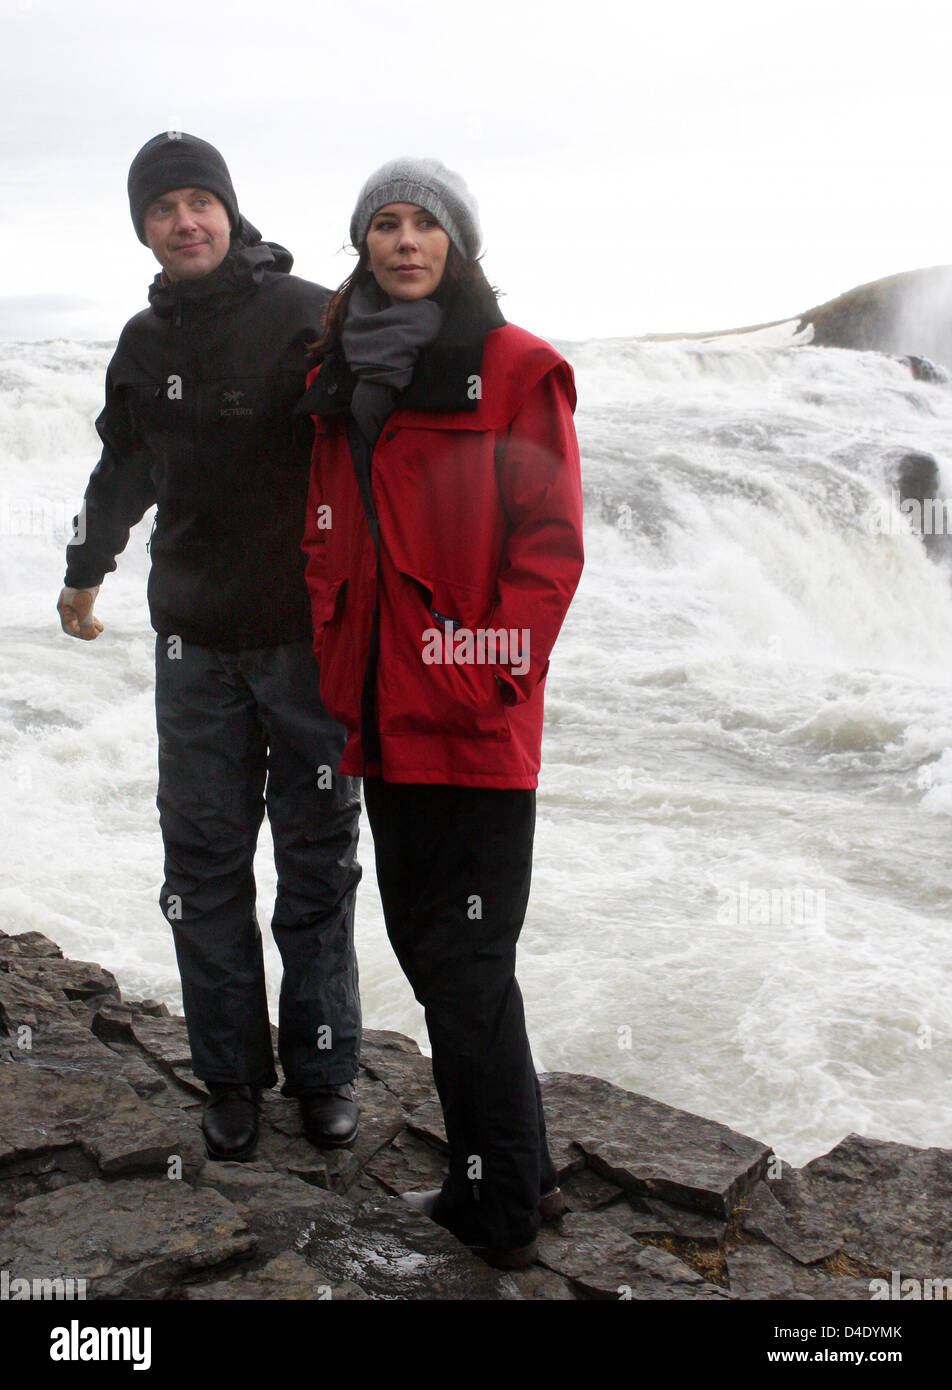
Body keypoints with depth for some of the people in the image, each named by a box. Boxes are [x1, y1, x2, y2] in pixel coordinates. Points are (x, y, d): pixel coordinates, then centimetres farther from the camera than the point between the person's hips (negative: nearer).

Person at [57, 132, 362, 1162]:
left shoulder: (308, 316, -3)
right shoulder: (147, 341, 12)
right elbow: (124, 465, 28)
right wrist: (86, 569, 40)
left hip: (310, 633, -4)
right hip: (196, 642, 4)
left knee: (318, 865, 5)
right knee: (204, 866, 6)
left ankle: (324, 1067, 21)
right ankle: (231, 1077, 20)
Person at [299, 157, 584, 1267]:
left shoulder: (516, 369, -4)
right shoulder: (340, 378, 15)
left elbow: (550, 542, -9)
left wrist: (486, 673, -16)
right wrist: (339, 669, 9)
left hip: (476, 724, -7)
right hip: (382, 717, 7)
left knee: (465, 966, -2)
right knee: (425, 946, 14)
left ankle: (497, 1211, 16)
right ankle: (517, 1174, 31)